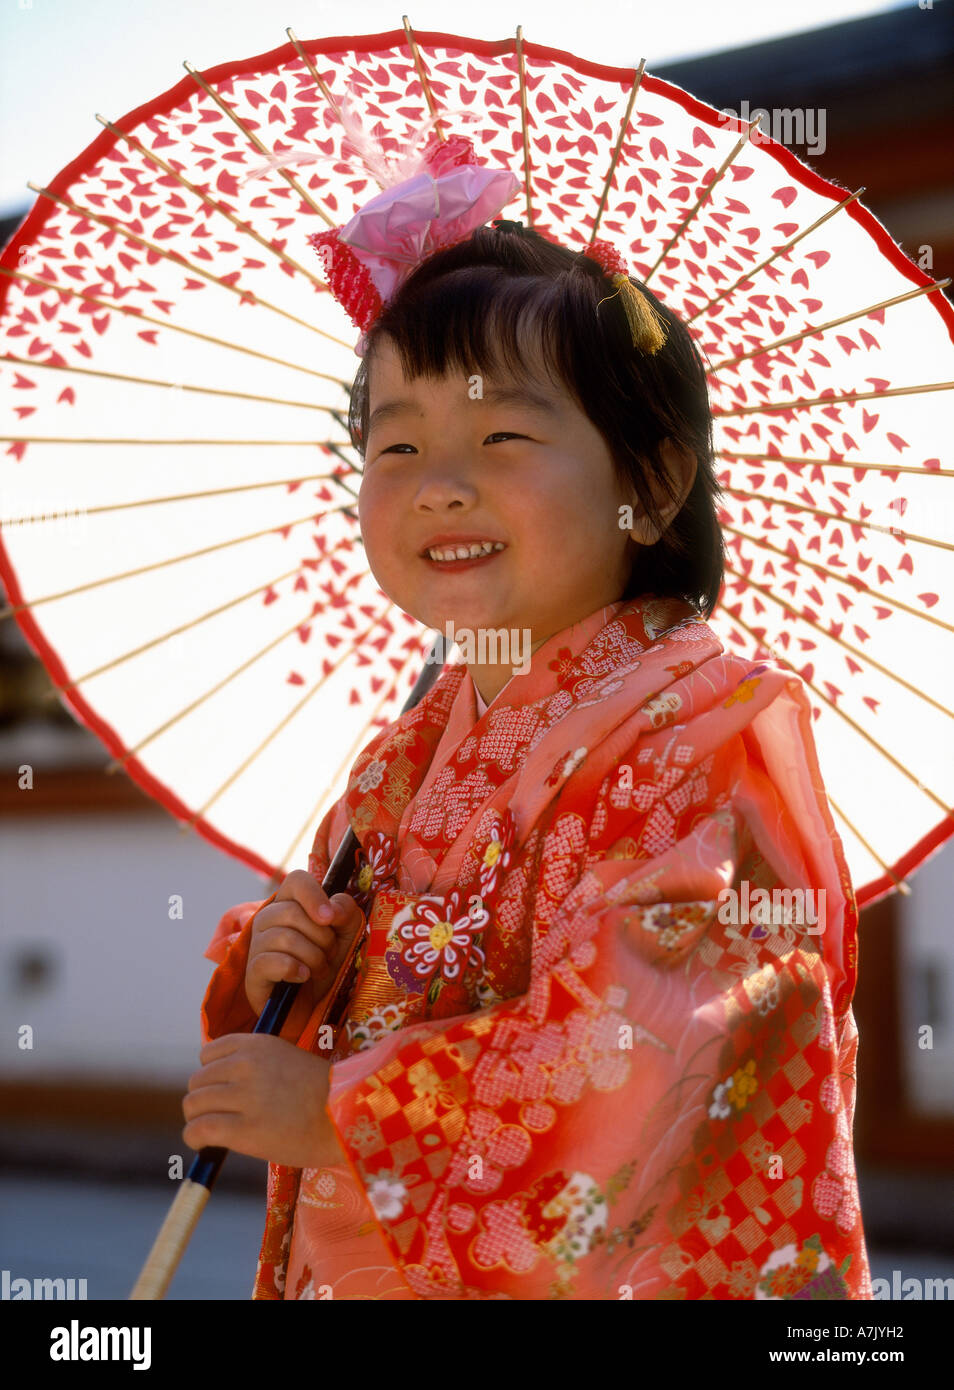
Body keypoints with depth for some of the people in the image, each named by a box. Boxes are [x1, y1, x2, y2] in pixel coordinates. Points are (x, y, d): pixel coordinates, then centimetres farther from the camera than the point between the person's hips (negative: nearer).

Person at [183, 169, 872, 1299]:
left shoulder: (702, 737, -19)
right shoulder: (410, 758, 4)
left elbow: (630, 1064, -27)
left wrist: (330, 1109, -21)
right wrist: (269, 966, -9)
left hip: (611, 1276, -6)